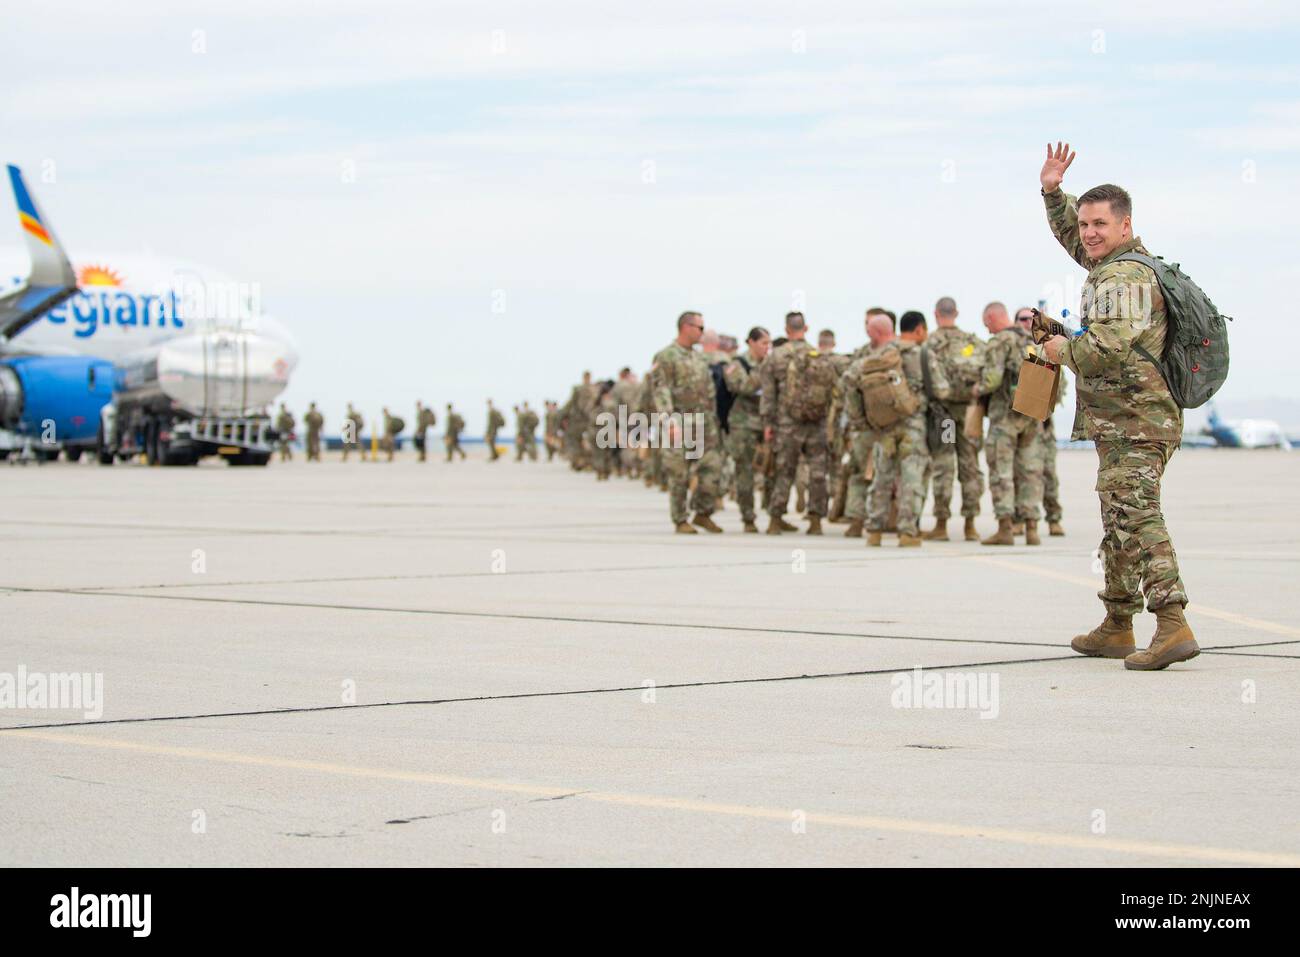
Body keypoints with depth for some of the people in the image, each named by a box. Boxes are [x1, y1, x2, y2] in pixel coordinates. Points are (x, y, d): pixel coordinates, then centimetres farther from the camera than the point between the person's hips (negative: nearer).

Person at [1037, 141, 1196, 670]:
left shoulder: (1121, 279, -15)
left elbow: (1108, 348, -27)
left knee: (1135, 518, -18)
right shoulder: (1122, 262, 17)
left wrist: (1064, 349, -8)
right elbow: (1073, 237, 36)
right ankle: (1116, 629, 26)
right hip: (1128, 424, 11)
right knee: (1119, 525, 17)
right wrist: (1053, 192, 23)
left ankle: (1173, 627, -27)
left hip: (1134, 424, -11)